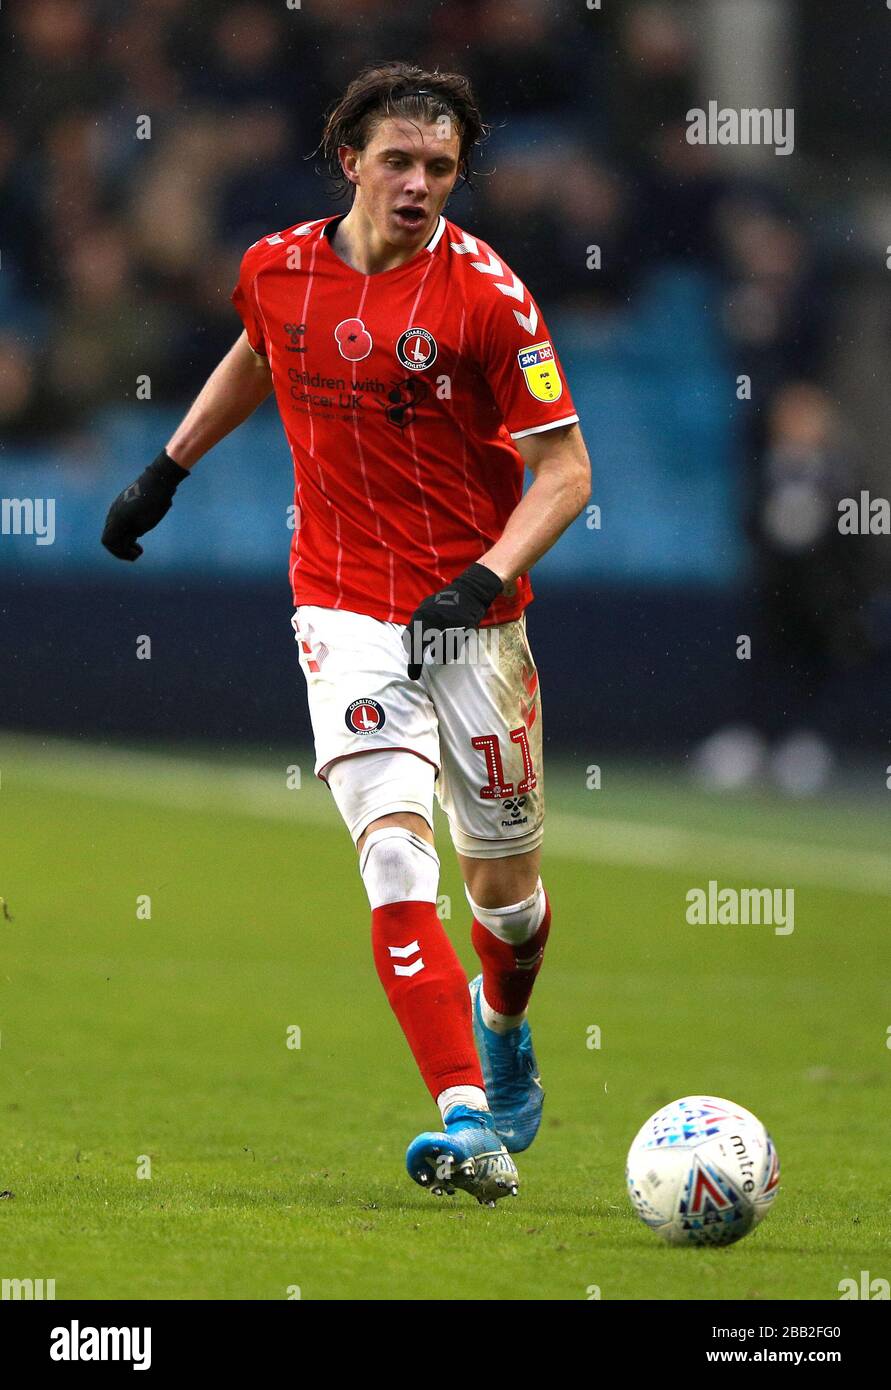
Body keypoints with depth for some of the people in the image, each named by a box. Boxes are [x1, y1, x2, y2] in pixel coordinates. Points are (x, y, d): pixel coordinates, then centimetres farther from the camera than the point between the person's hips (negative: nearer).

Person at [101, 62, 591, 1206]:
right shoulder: (277, 270, 0)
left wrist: (488, 575, -24)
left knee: (505, 884, 12)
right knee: (396, 855, -20)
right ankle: (472, 1129, -26)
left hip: (473, 619, -1)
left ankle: (501, 1030, 47)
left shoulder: (486, 293, -11)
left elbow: (565, 469, -10)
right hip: (347, 612, 1)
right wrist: (167, 470, 26)